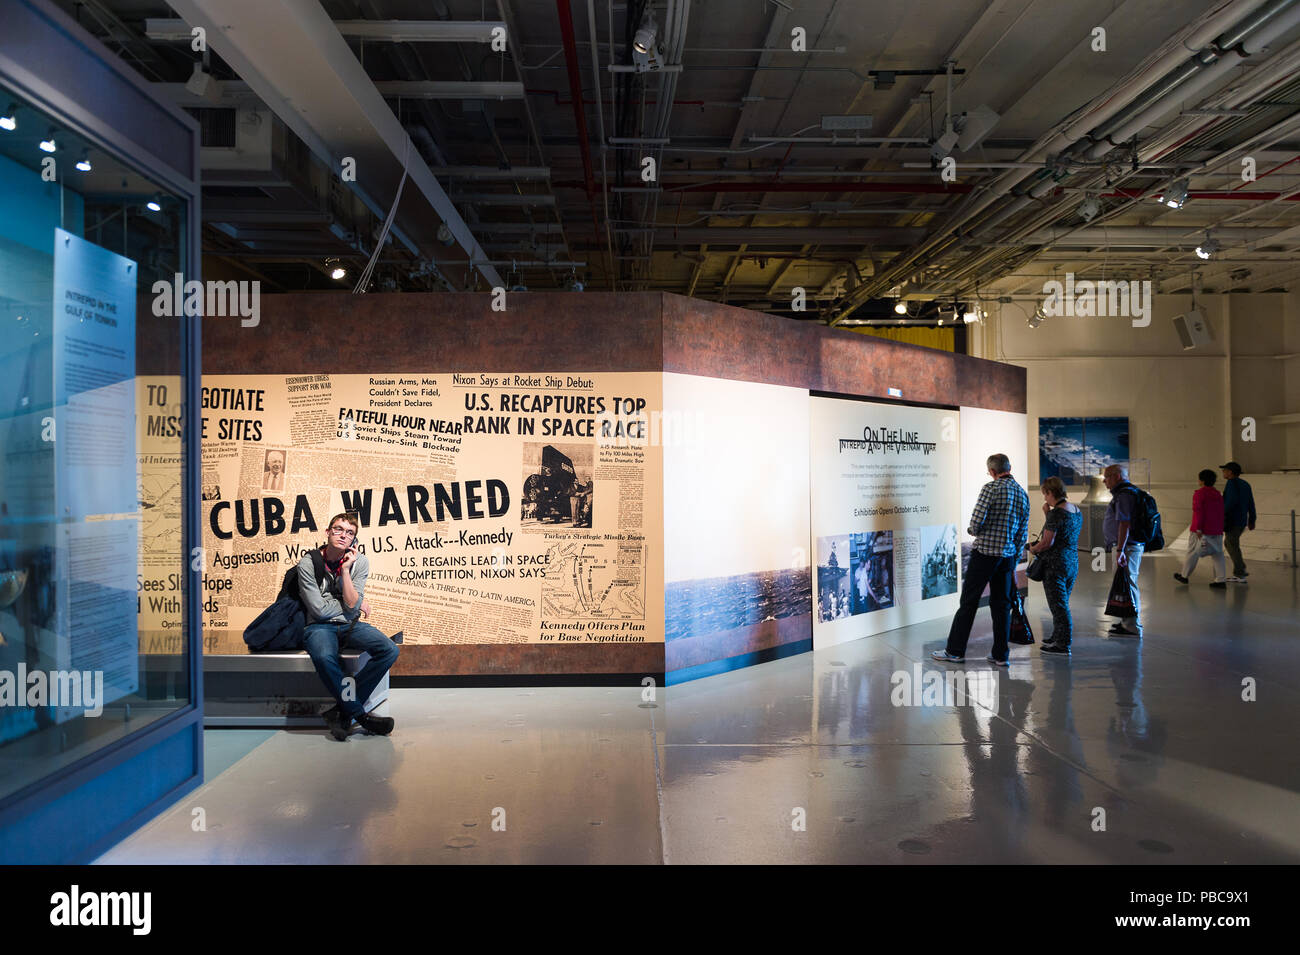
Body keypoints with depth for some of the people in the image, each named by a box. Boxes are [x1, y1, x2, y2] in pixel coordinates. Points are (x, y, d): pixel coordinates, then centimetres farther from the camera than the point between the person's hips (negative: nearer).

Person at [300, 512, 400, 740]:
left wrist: (345, 570, -16)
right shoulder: (308, 563, -8)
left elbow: (351, 607, -10)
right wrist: (358, 605, -3)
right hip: (320, 626, -3)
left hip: (349, 625, 3)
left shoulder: (359, 562, 0)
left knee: (389, 650, -23)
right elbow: (320, 609, -12)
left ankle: (343, 710, -18)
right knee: (324, 658, -38)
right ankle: (360, 715, -20)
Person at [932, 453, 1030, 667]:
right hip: (1008, 555, 6)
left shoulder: (990, 488, -11)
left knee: (968, 602, 1)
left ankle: (955, 651, 8)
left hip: (985, 553, -6)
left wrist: (972, 531, 6)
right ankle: (1001, 655, 13)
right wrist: (1014, 563, 19)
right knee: (1001, 605, 11)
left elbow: (976, 523, -17)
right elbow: (1023, 535, 14)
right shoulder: (1023, 494, 11)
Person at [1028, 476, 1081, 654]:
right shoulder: (1076, 511, 11)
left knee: (1058, 605, -3)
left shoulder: (1056, 513, -18)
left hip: (1055, 565, -9)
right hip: (1072, 563, 9)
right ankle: (1057, 637, 30)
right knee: (1062, 603, 19)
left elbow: (1047, 542, -21)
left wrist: (1033, 549, -3)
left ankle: (1063, 645, 2)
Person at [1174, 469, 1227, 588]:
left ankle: (1184, 576, 18)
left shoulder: (1199, 494, -10)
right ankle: (1220, 580, -1)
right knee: (1217, 554, 5)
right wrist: (1221, 530, 21)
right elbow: (1221, 514, 16)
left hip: (1202, 531, -6)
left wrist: (1198, 529, -18)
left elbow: (1199, 512, -17)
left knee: (1193, 552, 6)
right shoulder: (1218, 495, 12)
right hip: (1216, 531, 6)